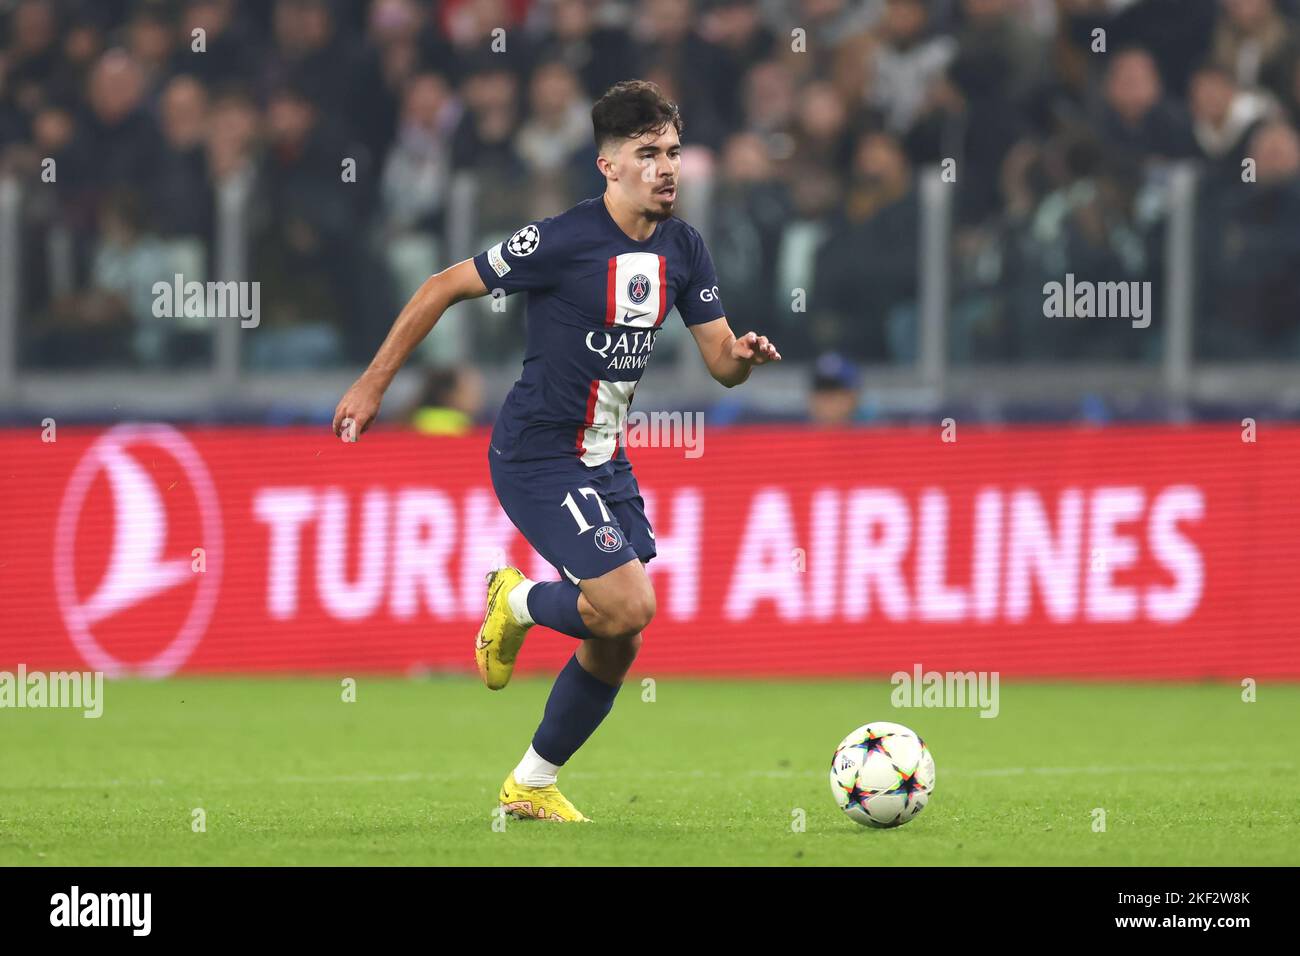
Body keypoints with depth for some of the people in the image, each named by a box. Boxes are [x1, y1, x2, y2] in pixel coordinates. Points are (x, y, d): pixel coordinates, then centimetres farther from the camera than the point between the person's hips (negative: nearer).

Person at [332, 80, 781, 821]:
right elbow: (444, 288, -10)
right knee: (629, 606, -21)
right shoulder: (563, 241, -18)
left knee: (618, 643, 8)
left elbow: (721, 362, 5)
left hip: (605, 461, 7)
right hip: (538, 456, -7)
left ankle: (533, 784, 25)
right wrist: (374, 384, -9)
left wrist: (745, 356, -20)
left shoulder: (683, 248, 2)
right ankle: (517, 603, 10)